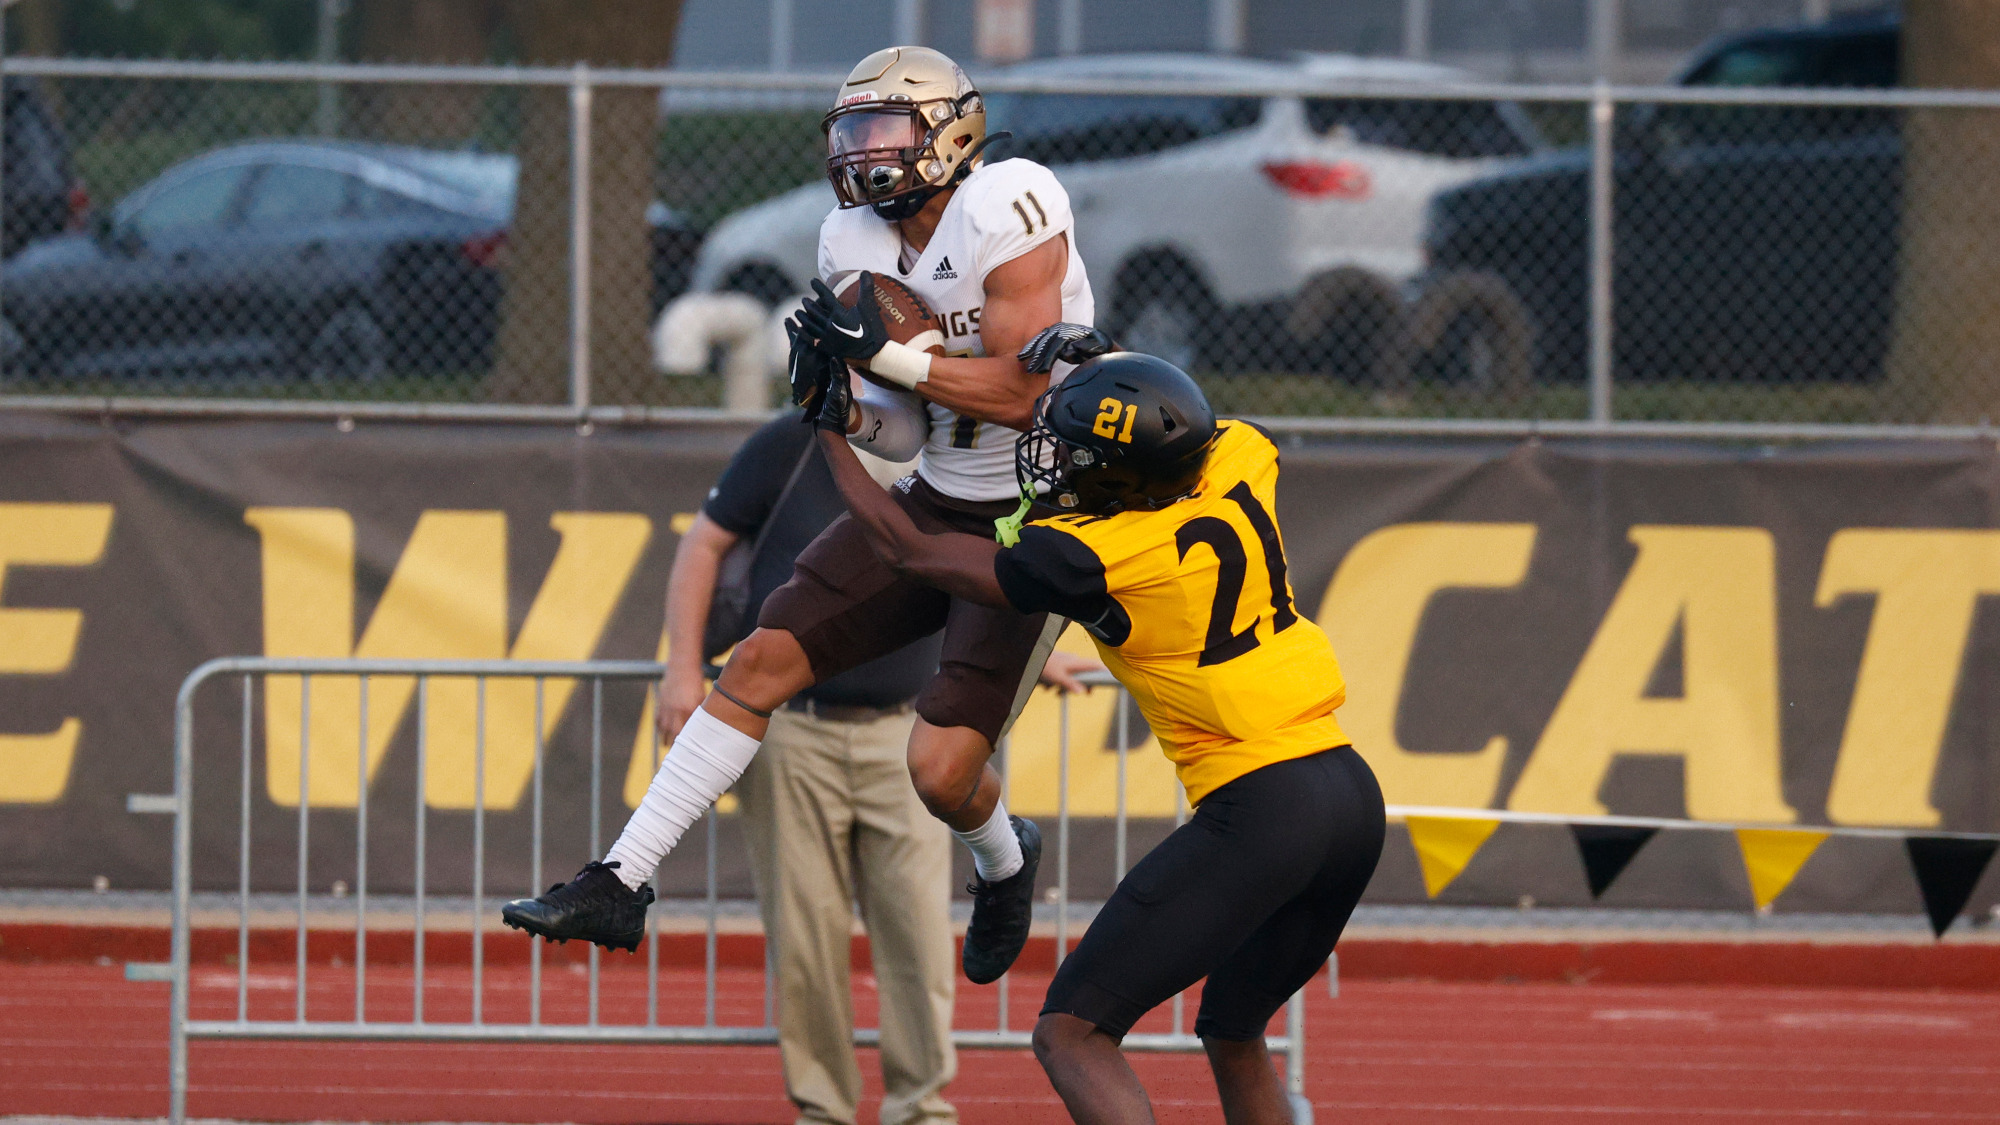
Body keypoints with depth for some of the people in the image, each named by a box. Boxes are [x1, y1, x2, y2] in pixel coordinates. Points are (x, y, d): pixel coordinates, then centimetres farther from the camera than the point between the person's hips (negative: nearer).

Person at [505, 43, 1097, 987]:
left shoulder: (1007, 208, -20)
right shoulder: (856, 241, 3)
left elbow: (1018, 392, -23)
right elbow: (902, 434, 7)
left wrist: (883, 353, -24)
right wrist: (835, 397, -14)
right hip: (938, 503, 7)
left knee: (941, 768, -12)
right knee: (761, 663, -2)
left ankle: (1002, 863, 26)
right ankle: (619, 884, 4)